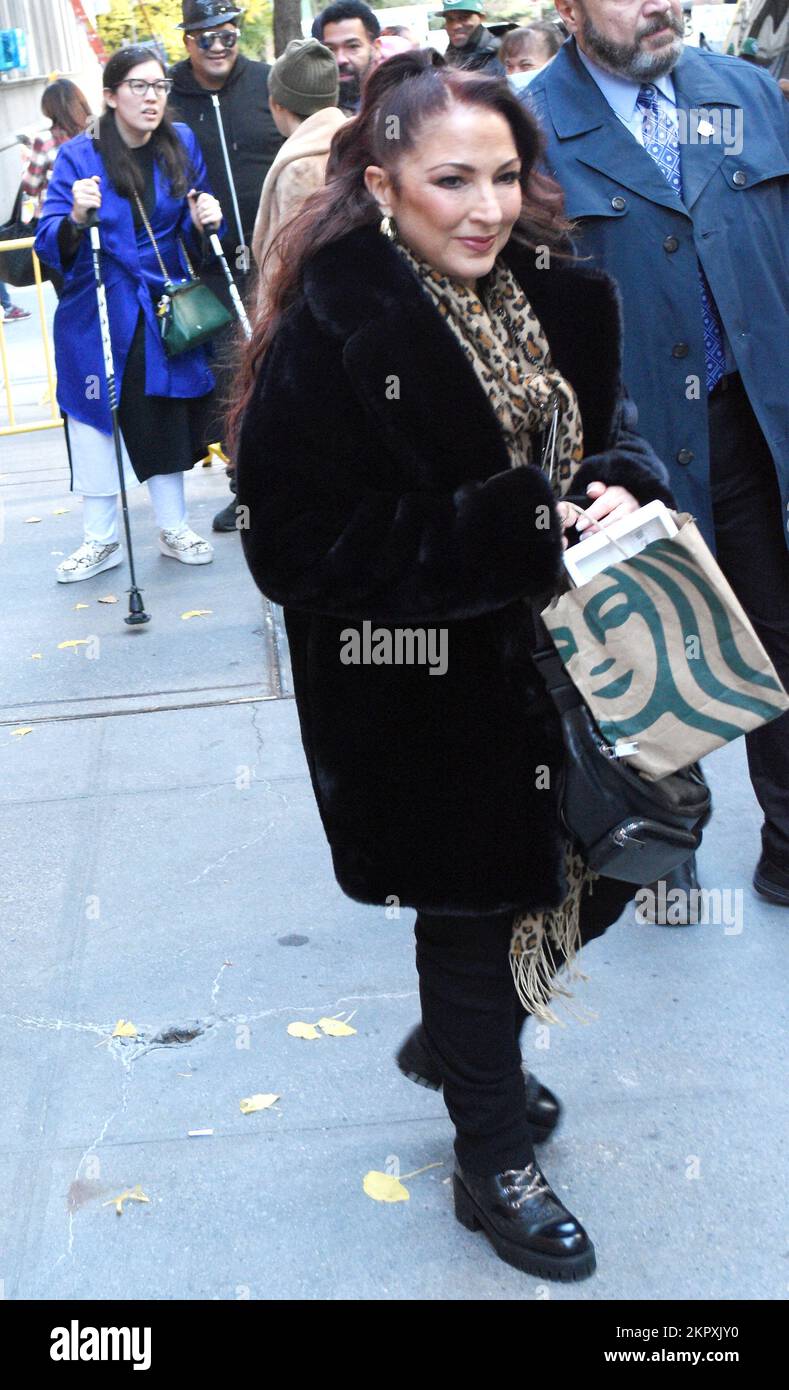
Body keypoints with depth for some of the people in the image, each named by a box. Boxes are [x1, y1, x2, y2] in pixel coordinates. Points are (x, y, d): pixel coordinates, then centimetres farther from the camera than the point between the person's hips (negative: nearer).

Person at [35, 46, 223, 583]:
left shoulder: (182, 145, 1)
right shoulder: (78, 156, -8)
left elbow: (193, 236, 10)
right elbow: (50, 244, -14)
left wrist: (205, 222, -12)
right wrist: (76, 219, -35)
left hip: (164, 309, 2)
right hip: (97, 314, -2)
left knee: (166, 415, 10)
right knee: (95, 419, 2)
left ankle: (173, 527, 26)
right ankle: (102, 540, 15)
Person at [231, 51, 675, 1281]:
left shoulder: (553, 294, 1)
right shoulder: (330, 335, -19)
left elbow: (613, 432, 13)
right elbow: (301, 542, -22)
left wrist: (619, 485, -12)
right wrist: (516, 529, -26)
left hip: (549, 659, 7)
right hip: (418, 688, -6)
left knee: (595, 873, 16)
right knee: (473, 903, 9)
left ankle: (453, 1043, 47)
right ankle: (493, 1165, 35)